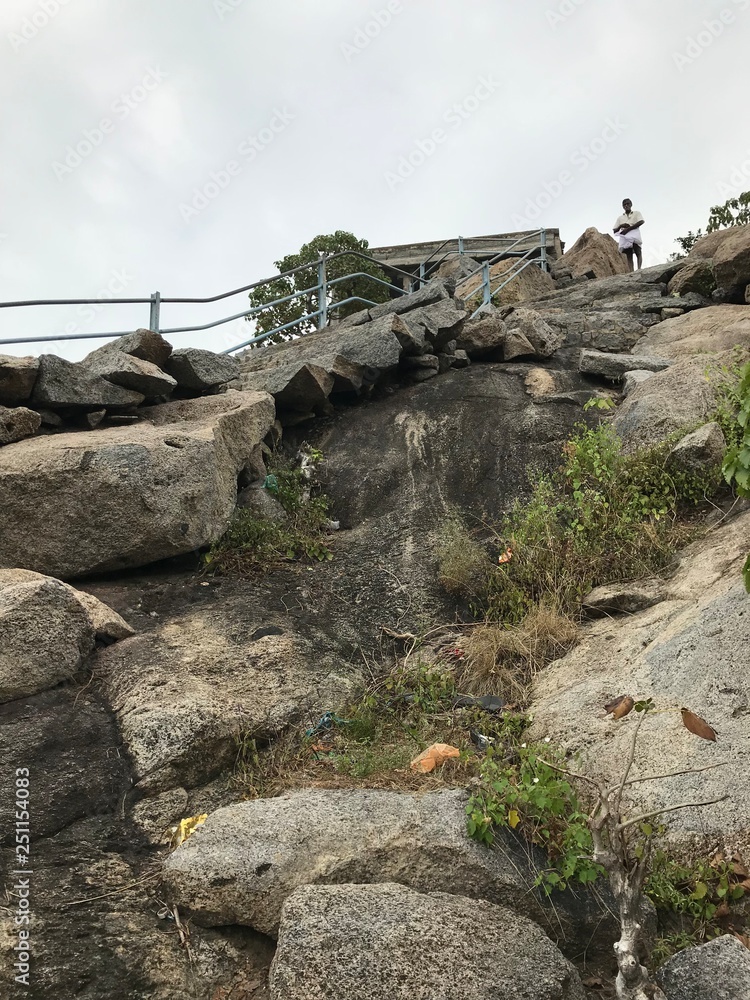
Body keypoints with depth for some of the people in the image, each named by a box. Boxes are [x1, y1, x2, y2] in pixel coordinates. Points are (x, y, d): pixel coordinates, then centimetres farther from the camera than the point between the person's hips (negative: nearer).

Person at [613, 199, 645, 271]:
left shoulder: (636, 213, 15)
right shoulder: (620, 218, 24)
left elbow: (641, 222, -5)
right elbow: (614, 230, 18)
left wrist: (628, 229, -12)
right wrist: (621, 226, -4)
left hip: (634, 236, -2)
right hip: (625, 237, 2)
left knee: (638, 252, -19)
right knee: (629, 256, -6)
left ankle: (639, 268, -31)